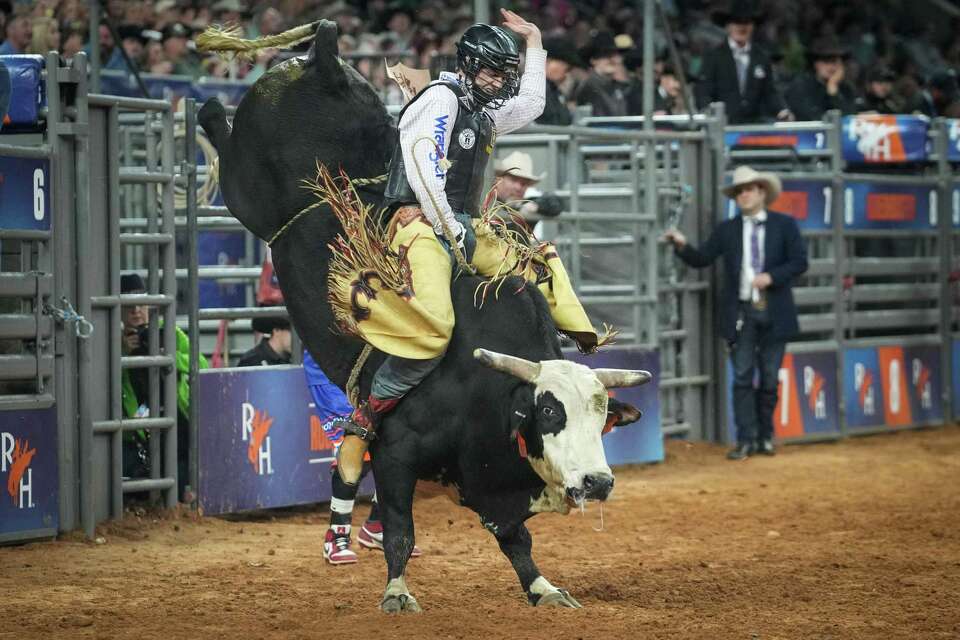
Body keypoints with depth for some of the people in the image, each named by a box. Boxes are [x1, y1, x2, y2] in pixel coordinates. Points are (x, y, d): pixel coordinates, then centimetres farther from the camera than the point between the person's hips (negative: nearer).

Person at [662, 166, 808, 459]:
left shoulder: (784, 225, 3)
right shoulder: (728, 229, 7)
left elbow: (799, 261, -3)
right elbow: (702, 259, 4)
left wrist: (771, 276, -17)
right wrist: (682, 246, -15)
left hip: (774, 314, -1)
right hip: (741, 312, 1)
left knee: (769, 378, 6)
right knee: (743, 378, -4)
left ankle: (765, 436, 18)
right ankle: (746, 440, -3)